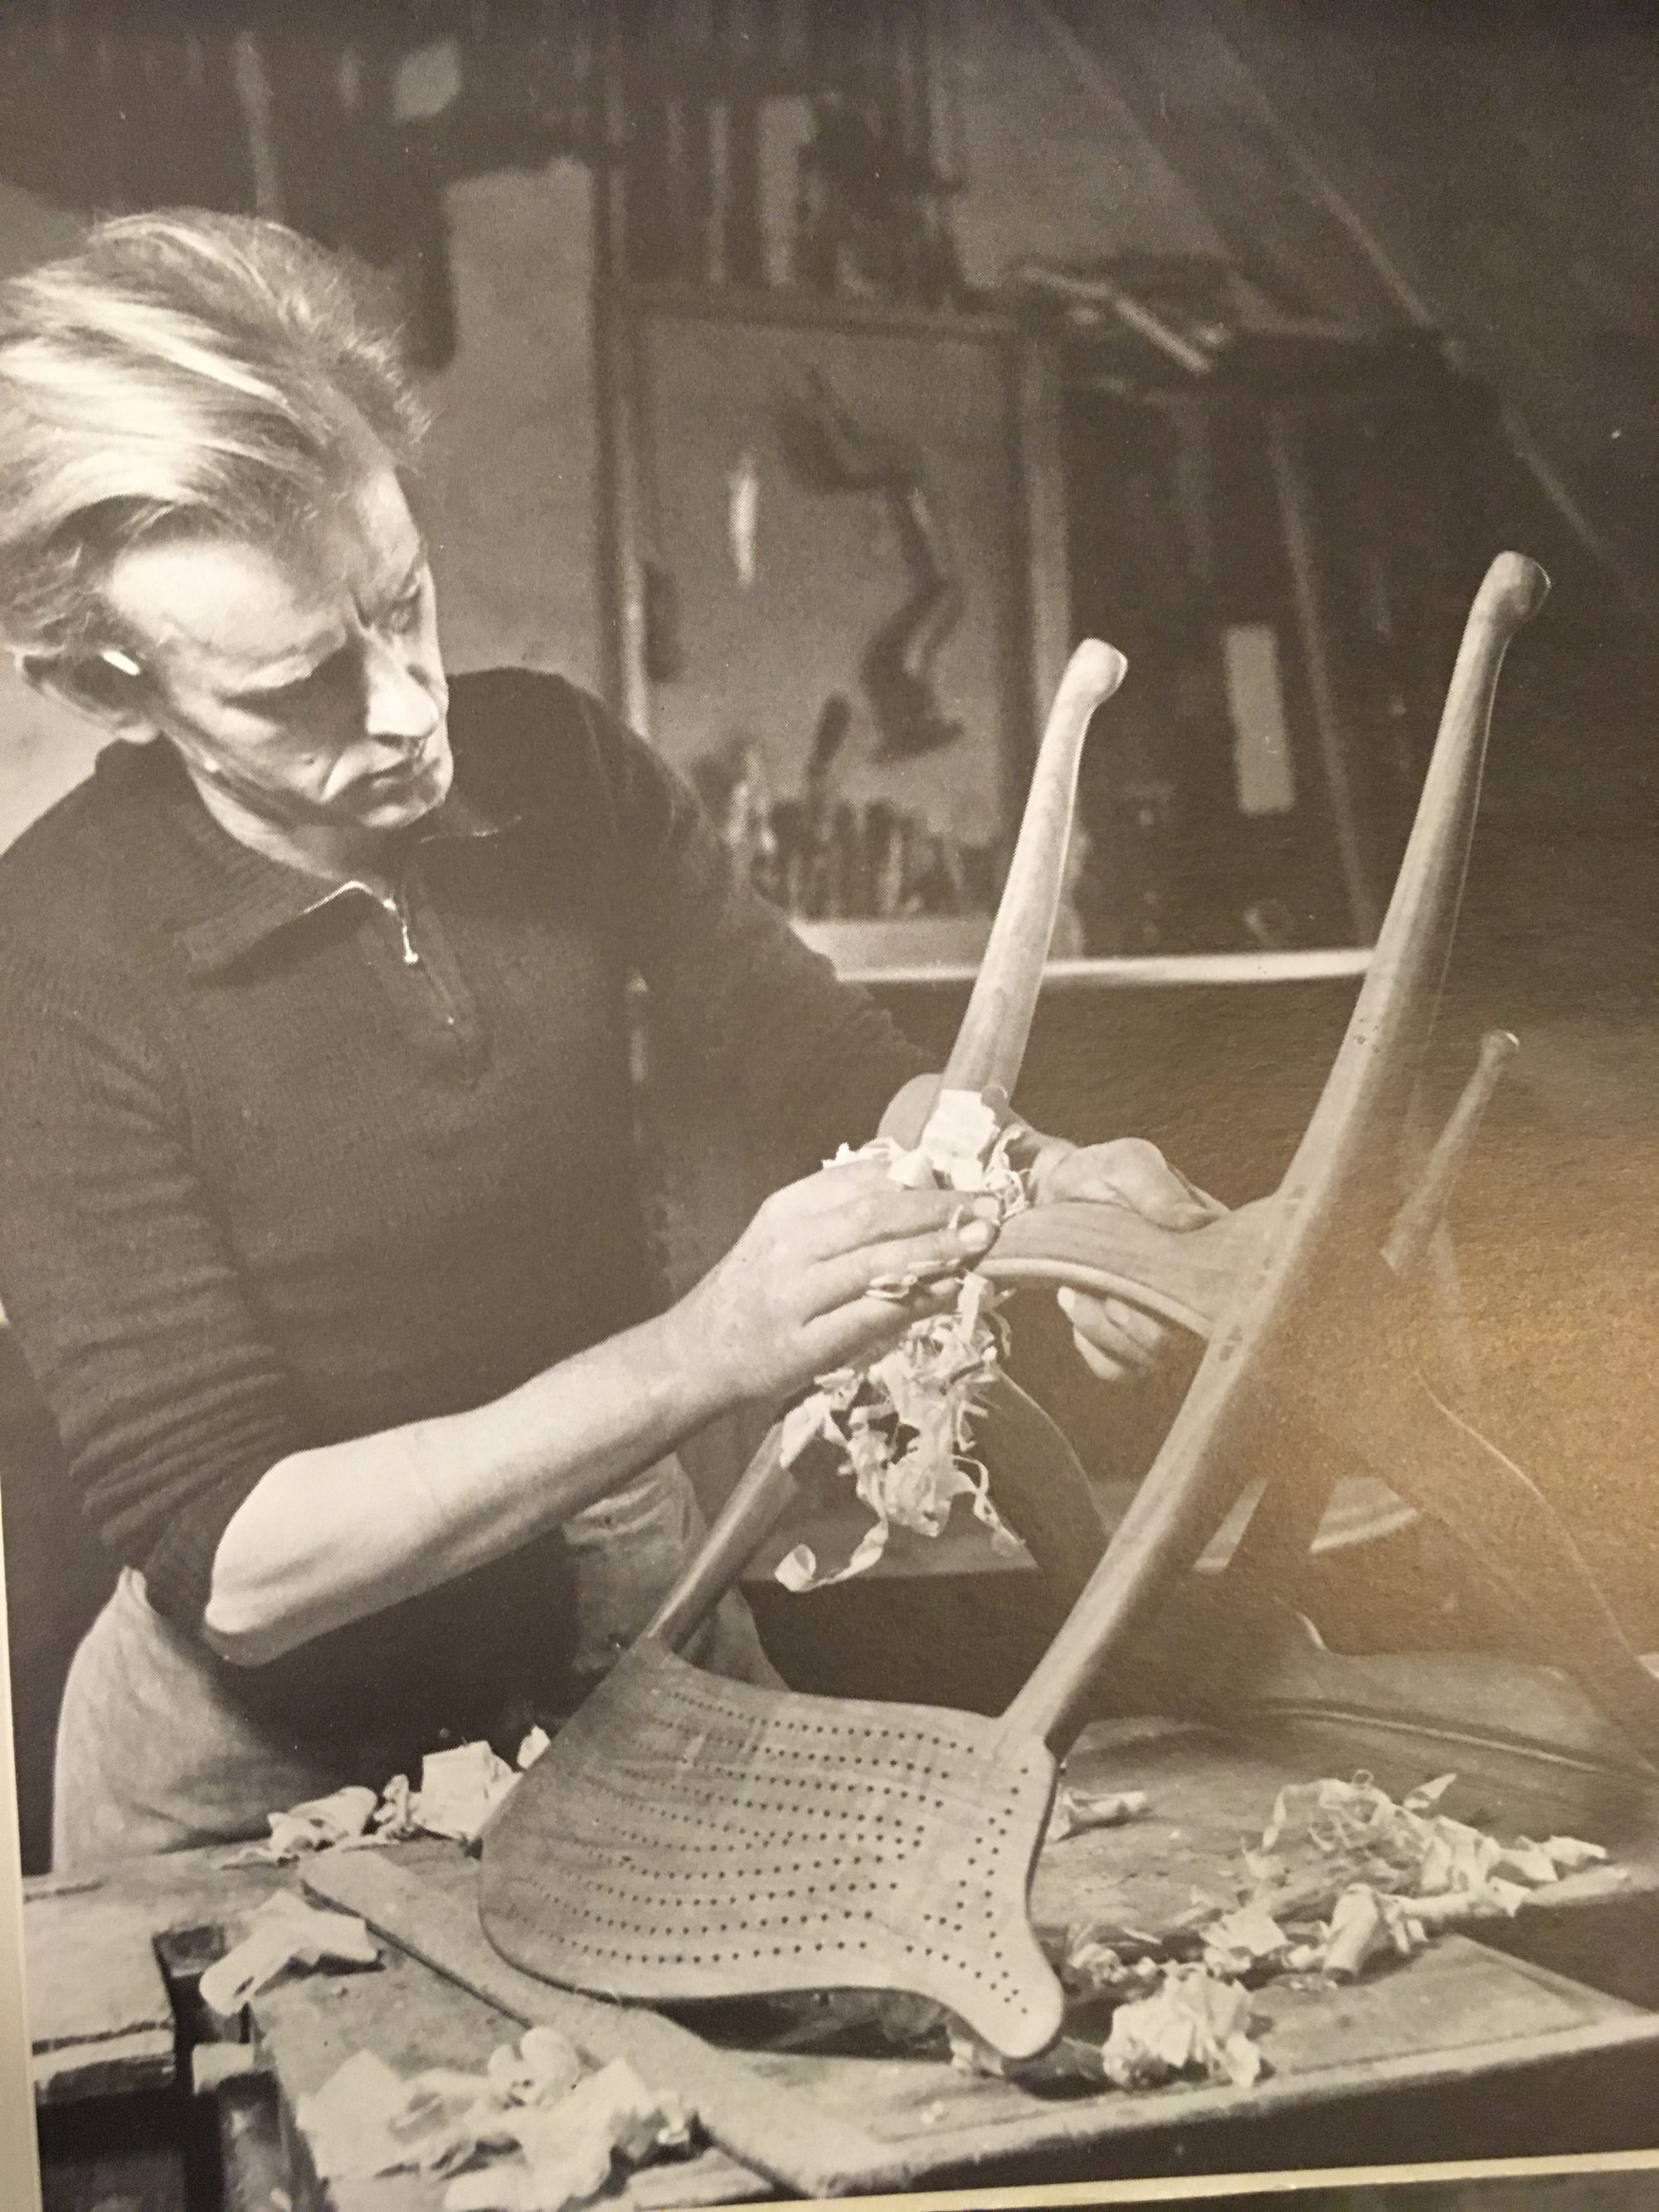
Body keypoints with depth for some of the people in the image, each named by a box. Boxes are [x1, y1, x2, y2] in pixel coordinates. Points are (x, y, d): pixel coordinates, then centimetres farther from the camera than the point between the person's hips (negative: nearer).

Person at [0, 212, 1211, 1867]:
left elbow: (828, 1060, 3)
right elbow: (227, 1559, -24)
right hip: (274, 1765, -3)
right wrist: (698, 1359, -35)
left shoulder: (553, 762, -7)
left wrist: (1032, 1178, -19)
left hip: (639, 1605, 4)